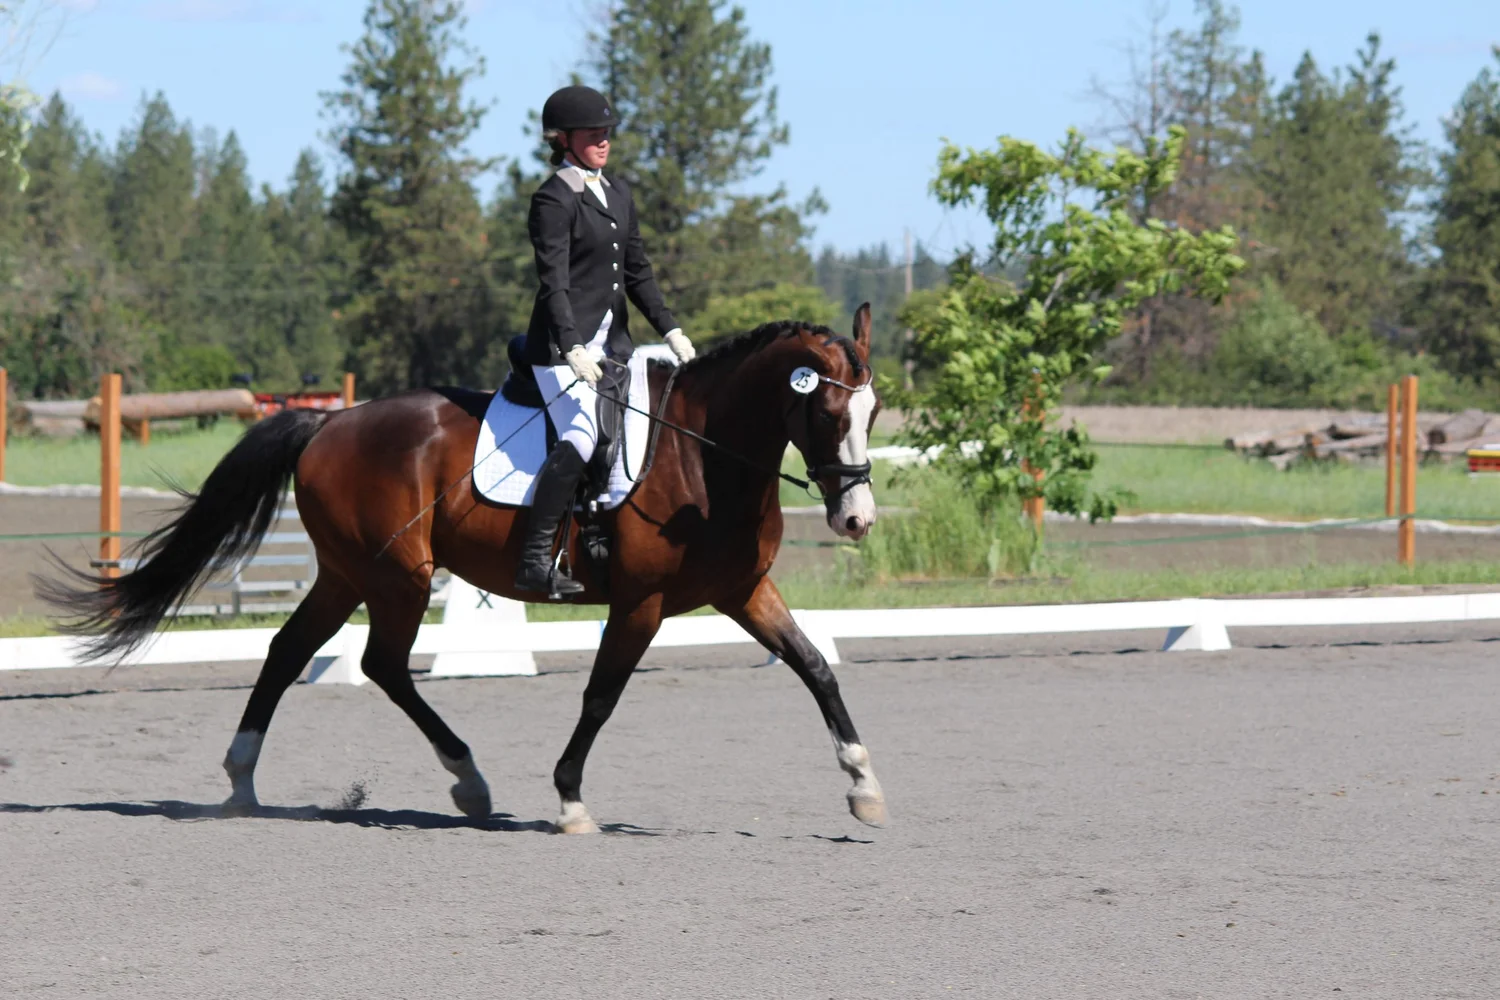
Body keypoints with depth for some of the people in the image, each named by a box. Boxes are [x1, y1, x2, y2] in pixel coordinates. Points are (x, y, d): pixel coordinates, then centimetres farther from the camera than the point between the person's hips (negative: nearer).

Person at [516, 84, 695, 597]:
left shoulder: (618, 194, 16)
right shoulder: (553, 201, -9)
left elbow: (637, 274, 21)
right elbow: (553, 284, -18)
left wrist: (670, 330, 10)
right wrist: (573, 350, -29)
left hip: (610, 342, 9)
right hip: (563, 344, -9)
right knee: (580, 437, -24)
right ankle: (533, 563, -25)